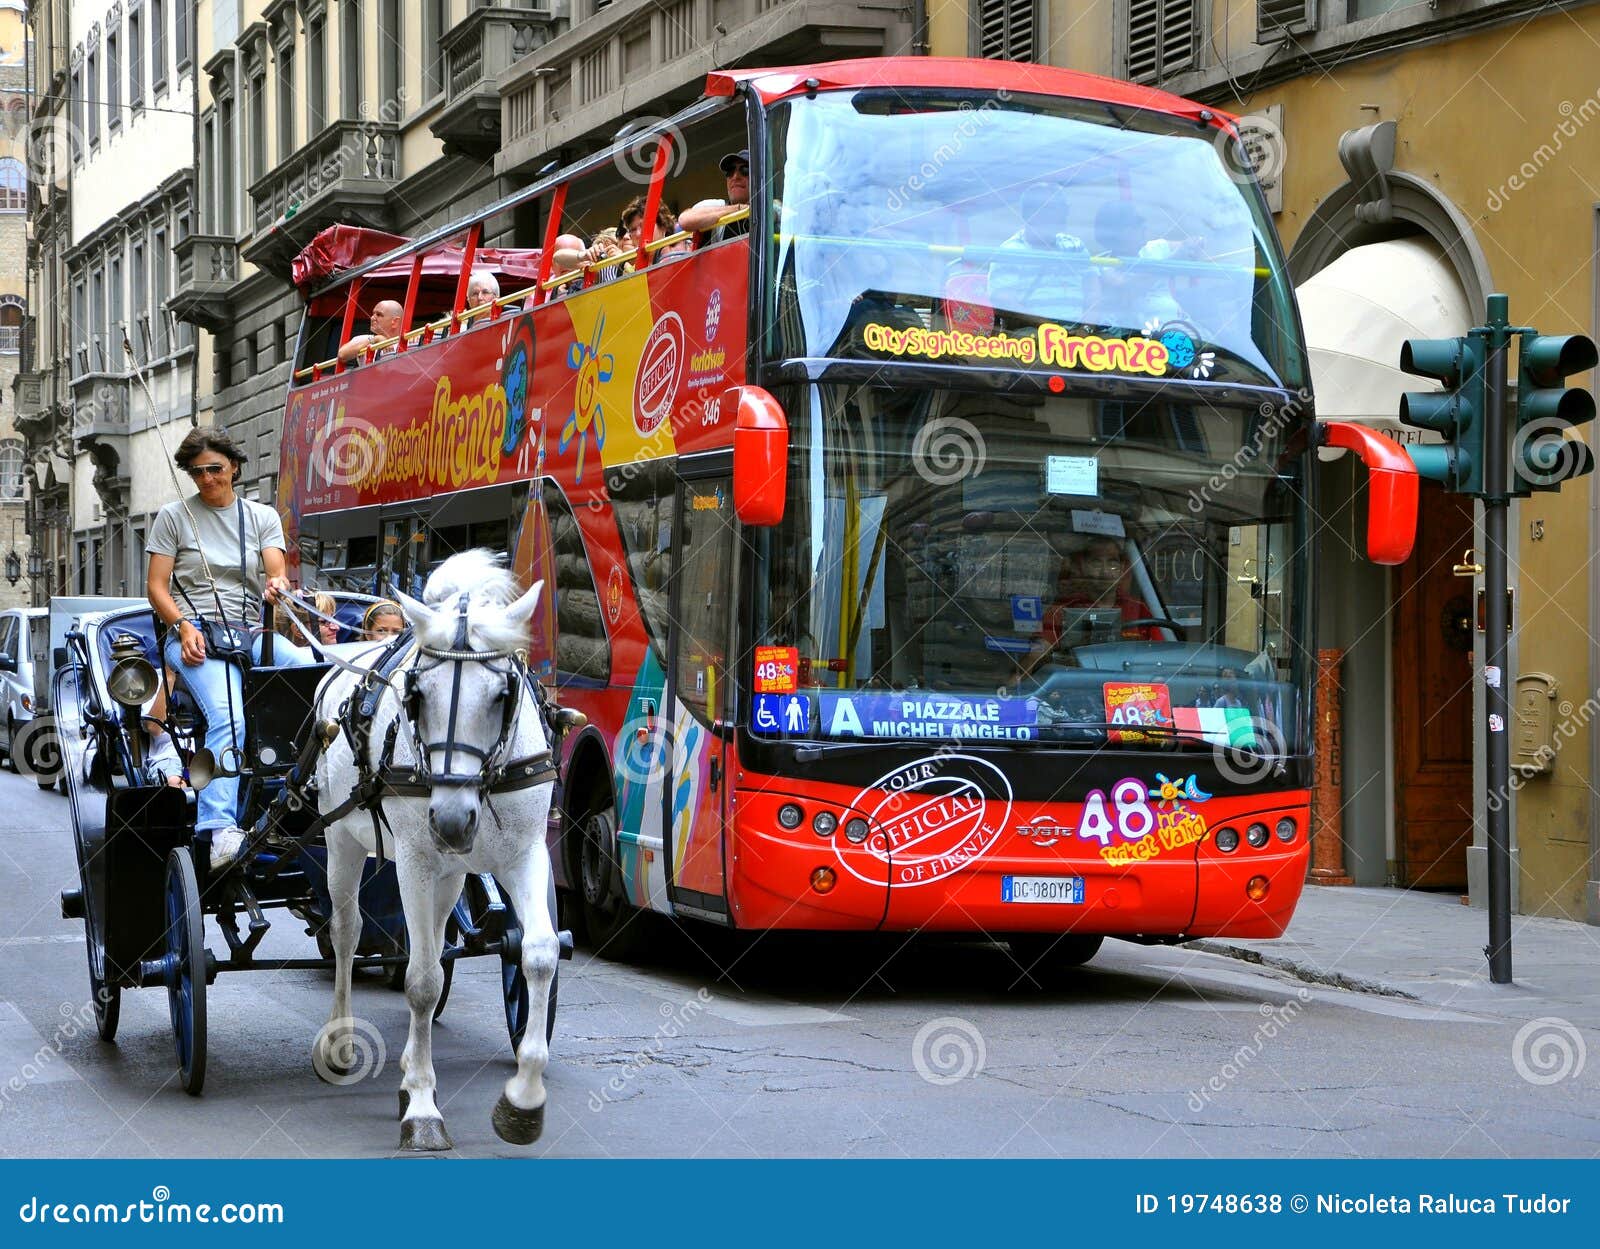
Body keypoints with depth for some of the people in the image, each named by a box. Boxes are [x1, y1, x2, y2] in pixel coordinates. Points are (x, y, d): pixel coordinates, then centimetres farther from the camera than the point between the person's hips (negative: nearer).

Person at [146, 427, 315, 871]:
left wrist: (278, 585, -20)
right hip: (195, 633, -3)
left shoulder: (262, 517, 18)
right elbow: (156, 587, 7)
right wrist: (184, 627, -11)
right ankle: (220, 829, -46)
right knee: (227, 718, -33)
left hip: (251, 630, 3)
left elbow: (278, 572, 6)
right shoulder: (174, 517, 12)